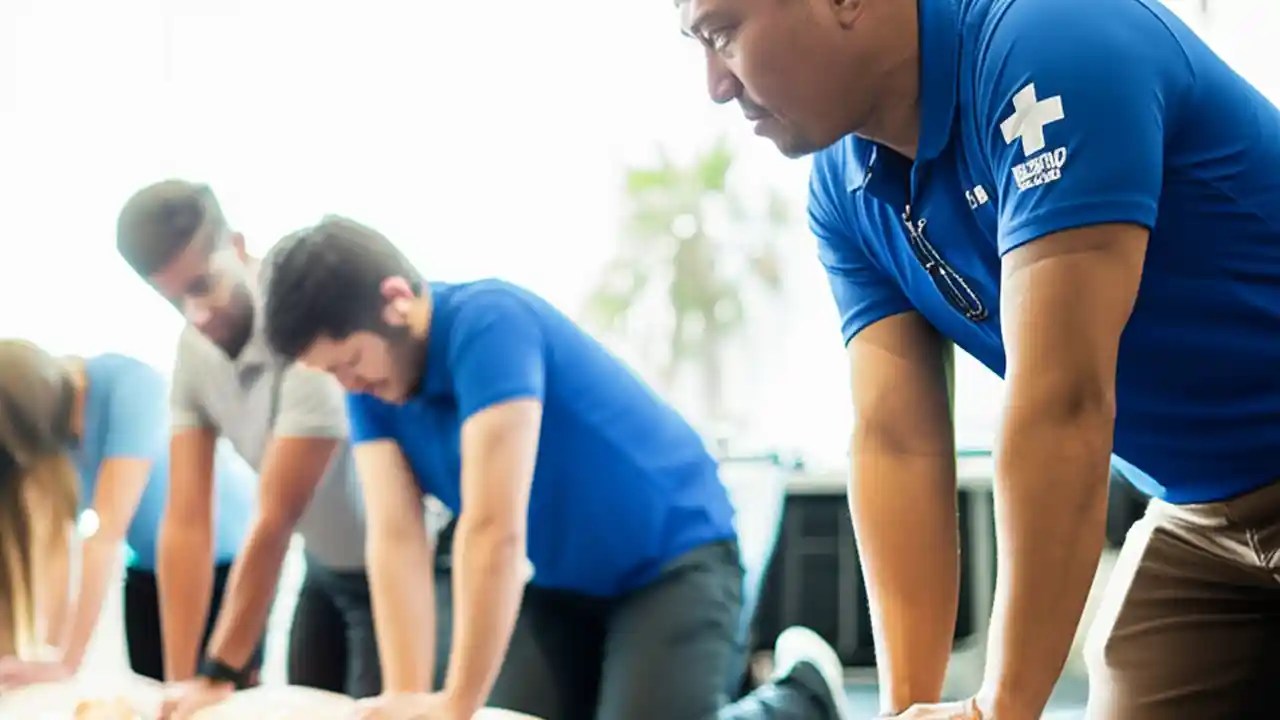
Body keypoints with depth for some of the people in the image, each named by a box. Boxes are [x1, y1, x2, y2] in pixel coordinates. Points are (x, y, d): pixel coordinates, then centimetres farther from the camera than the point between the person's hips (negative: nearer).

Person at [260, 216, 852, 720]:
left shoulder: (488, 323, -30)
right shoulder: (370, 386, -8)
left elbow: (494, 531, -35)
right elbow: (395, 540, -15)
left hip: (673, 561, -7)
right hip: (561, 582, 7)